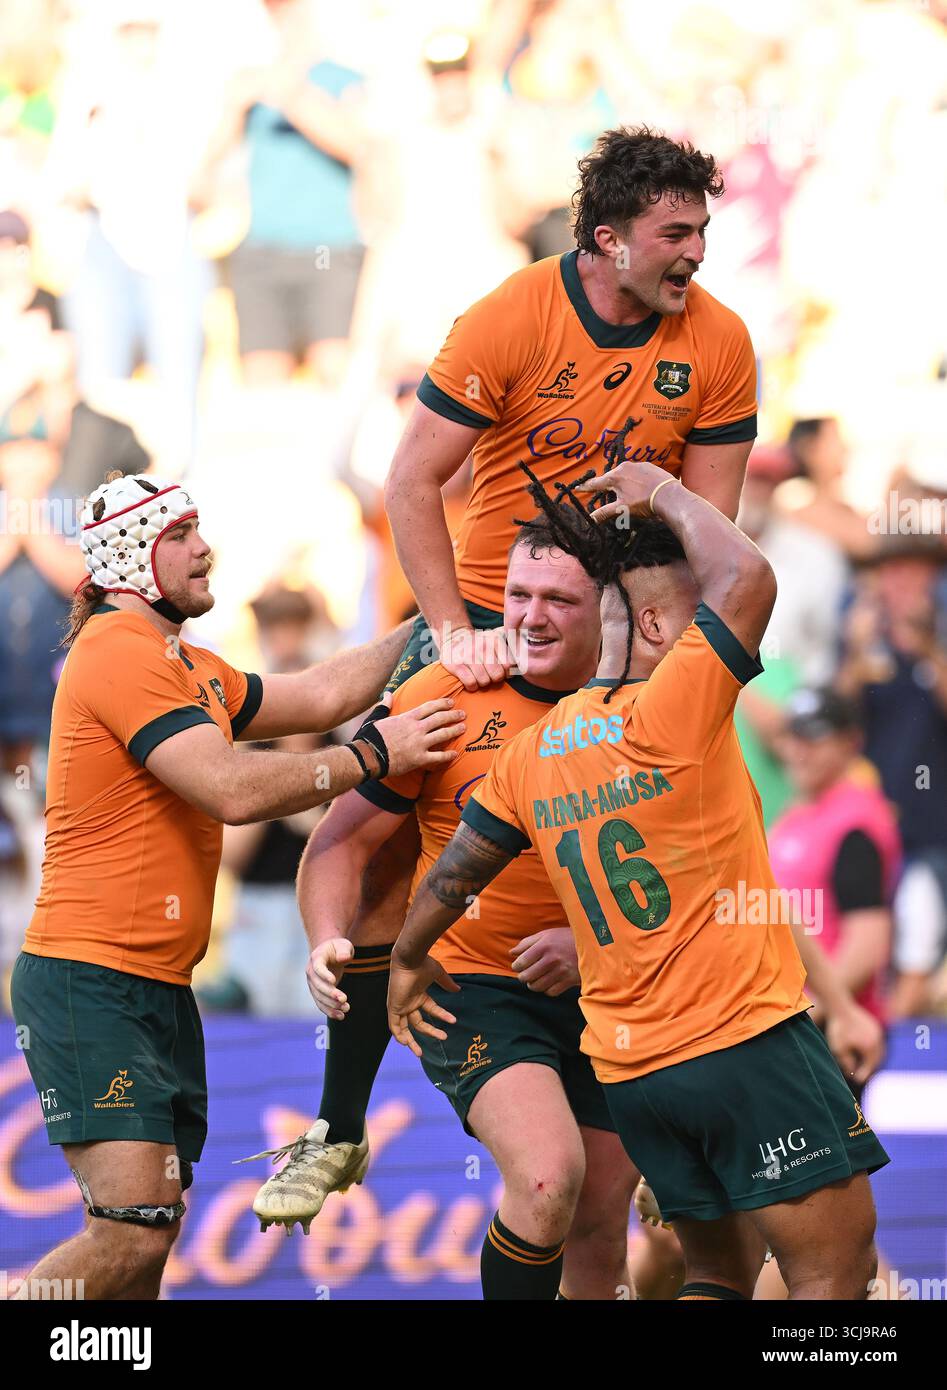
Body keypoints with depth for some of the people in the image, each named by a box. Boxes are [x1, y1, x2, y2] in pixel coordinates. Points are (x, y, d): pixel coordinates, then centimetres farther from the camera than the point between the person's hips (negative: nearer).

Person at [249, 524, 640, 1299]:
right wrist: (328, 940, -20)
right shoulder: (443, 699, -8)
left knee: (601, 1227, 11)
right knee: (548, 1176, -28)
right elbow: (343, 840, -2)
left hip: (601, 997, 4)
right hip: (473, 983, -3)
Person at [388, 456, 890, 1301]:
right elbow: (747, 576, -20)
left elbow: (453, 875, 18)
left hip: (627, 1068, 8)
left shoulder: (533, 752, 8)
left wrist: (408, 962, 36)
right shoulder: (667, 716, -14)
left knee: (721, 1269, 20)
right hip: (747, 1040, -8)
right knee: (835, 1270, -3)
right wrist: (664, 493, -4)